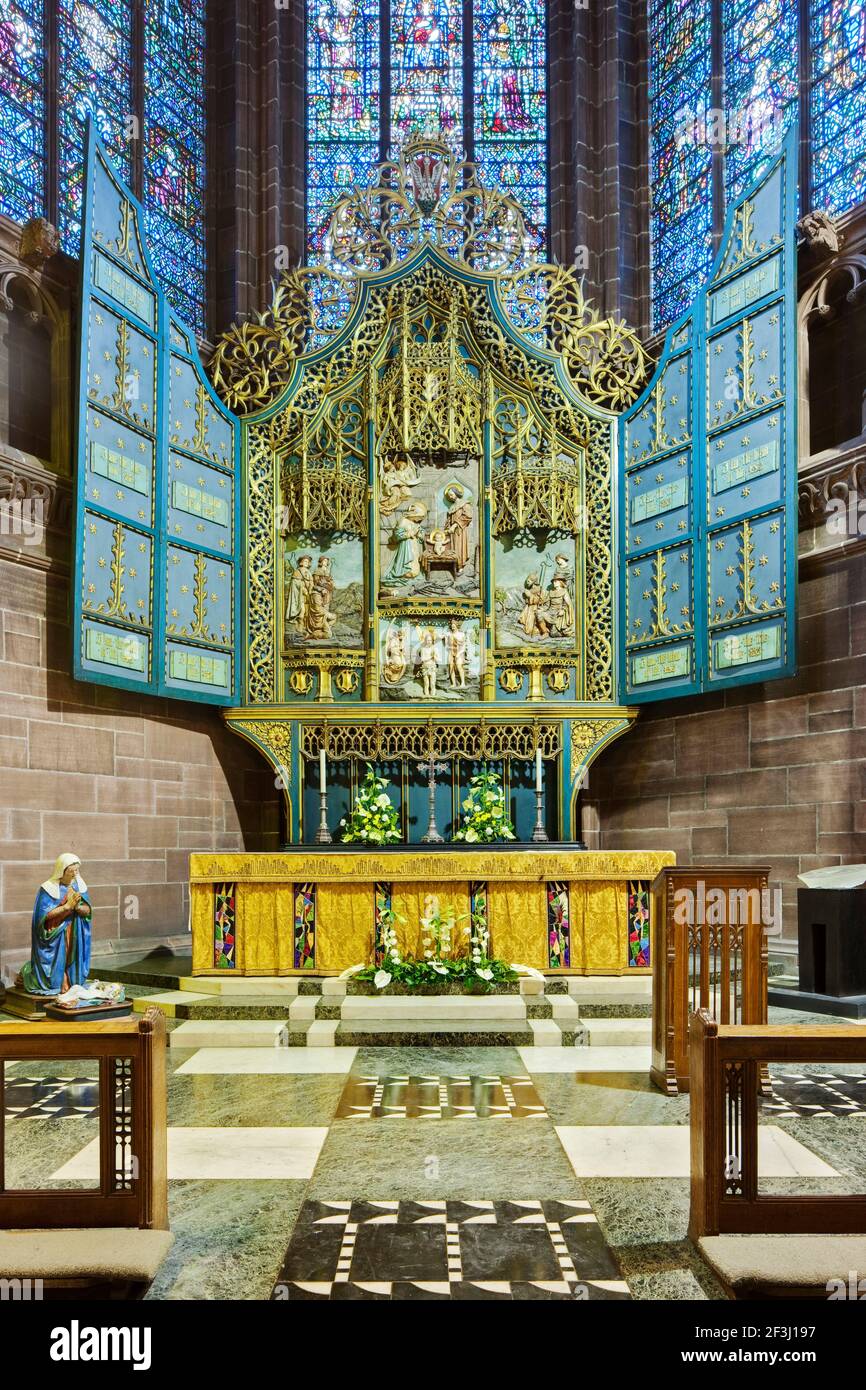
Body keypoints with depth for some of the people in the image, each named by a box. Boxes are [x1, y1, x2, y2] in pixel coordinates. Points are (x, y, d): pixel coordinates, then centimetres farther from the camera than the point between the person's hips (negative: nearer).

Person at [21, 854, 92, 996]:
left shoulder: (79, 886, 2)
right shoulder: (48, 888, -13)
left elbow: (87, 910, 0)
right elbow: (45, 914, -17)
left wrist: (77, 906, -21)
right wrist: (66, 906, -23)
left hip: (75, 936, 4)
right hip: (54, 936, -4)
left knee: (72, 962, 3)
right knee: (57, 964, -1)